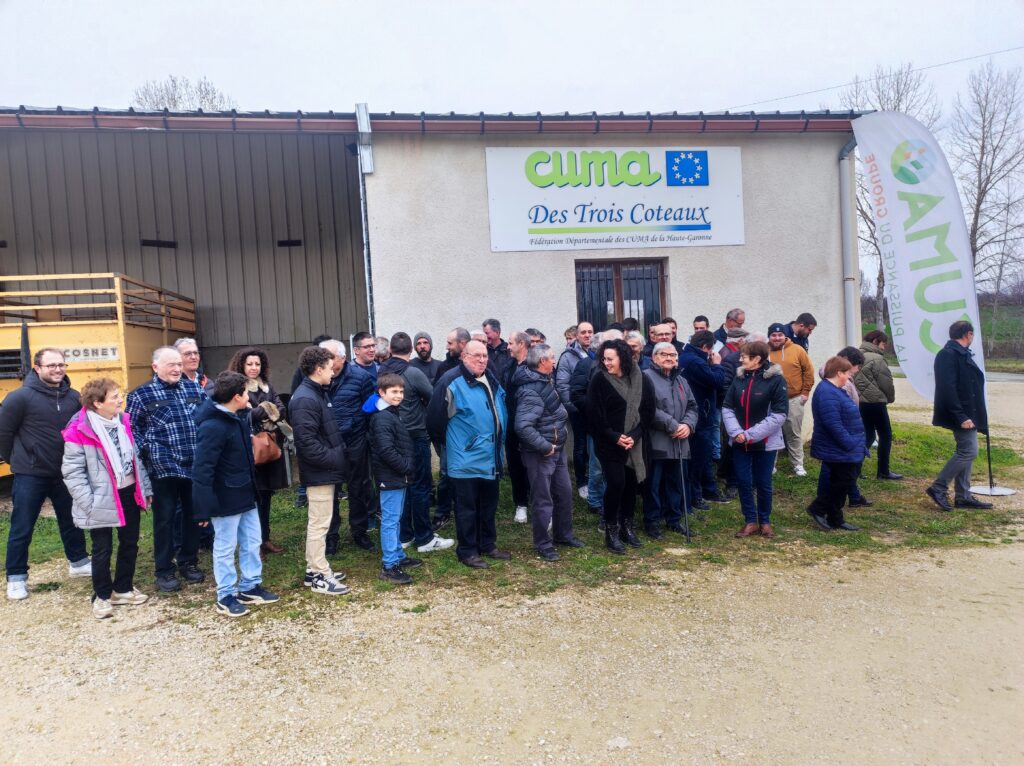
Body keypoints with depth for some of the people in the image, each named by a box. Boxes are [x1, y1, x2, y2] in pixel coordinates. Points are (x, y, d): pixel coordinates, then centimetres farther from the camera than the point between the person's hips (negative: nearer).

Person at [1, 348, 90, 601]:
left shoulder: (74, 397, -2)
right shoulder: (21, 397, -15)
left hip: (65, 473, 4)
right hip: (30, 475, -4)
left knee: (71, 520, 18)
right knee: (22, 528, 6)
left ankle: (78, 563, 35)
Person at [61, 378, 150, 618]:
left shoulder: (124, 421, 3)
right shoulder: (79, 431, -17)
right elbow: (72, 472, -14)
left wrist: (145, 488, 10)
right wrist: (89, 503, -17)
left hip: (129, 493, 6)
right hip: (103, 499, -6)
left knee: (130, 544, 16)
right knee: (103, 550, 7)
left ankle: (123, 589, 33)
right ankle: (102, 596, 26)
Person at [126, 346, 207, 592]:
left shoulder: (194, 389, 8)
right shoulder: (141, 394, -2)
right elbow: (132, 429, -2)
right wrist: (147, 452, -12)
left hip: (195, 465, 4)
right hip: (163, 468, -4)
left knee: (193, 514, 12)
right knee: (164, 518, 5)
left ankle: (189, 562, 28)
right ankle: (164, 570, 18)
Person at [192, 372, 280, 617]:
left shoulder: (238, 417, 4)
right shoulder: (212, 427, -24)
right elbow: (201, 471, -25)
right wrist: (203, 509, -24)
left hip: (245, 495, 9)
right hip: (226, 500, -9)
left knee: (252, 542, 17)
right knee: (225, 548, 7)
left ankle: (251, 587, 32)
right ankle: (226, 596, 22)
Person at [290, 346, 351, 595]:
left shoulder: (318, 393, 13)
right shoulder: (305, 399, -20)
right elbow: (306, 442, -26)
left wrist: (337, 455, 10)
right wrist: (333, 460, -19)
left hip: (324, 470, 10)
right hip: (320, 472, -10)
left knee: (317, 522, 17)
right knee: (320, 523, -1)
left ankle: (314, 570, 28)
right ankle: (320, 576, 9)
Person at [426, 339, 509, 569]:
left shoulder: (491, 380, 9)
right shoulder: (452, 382, -17)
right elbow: (435, 418, -13)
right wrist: (448, 443, -2)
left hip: (491, 459, 8)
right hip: (466, 460, -8)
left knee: (489, 505, 18)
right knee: (467, 508, 4)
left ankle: (488, 545, 32)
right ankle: (467, 551, 18)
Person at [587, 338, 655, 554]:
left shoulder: (640, 379, 0)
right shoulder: (599, 380, -8)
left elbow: (648, 411, 1)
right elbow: (594, 415, -10)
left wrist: (635, 436, -11)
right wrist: (614, 437, -15)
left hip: (634, 444, 4)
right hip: (609, 444, -3)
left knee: (631, 483, 8)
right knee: (616, 483, -9)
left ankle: (627, 526, 26)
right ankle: (611, 530, 7)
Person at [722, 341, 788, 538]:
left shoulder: (776, 379, -12)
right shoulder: (739, 378, 2)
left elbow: (780, 414, -15)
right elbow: (727, 407, 4)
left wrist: (751, 434, -18)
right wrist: (736, 432, -13)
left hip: (766, 443, -4)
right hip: (739, 443, 4)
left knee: (763, 483, 8)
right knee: (743, 482, 7)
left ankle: (765, 521, 27)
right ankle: (750, 521, 22)